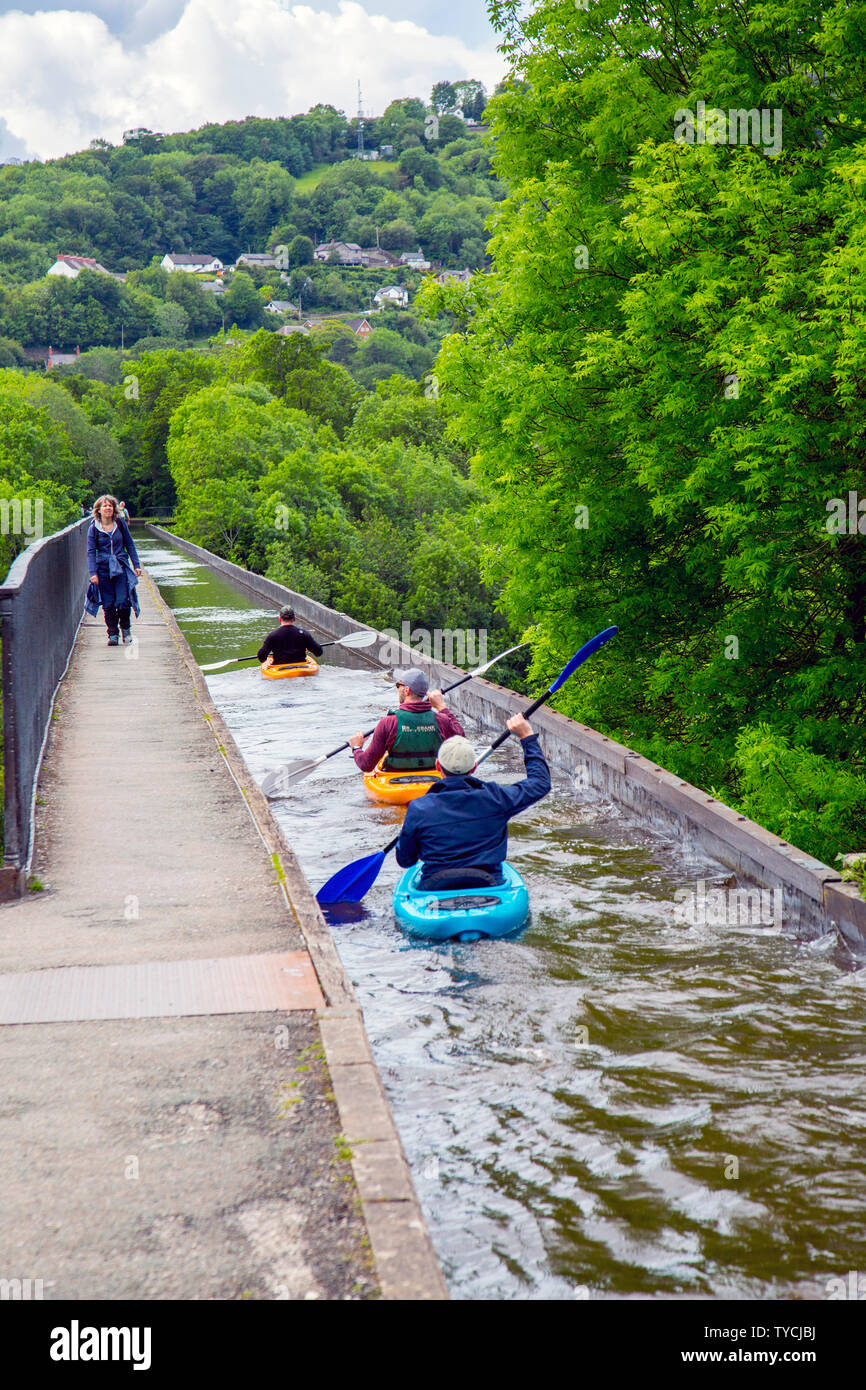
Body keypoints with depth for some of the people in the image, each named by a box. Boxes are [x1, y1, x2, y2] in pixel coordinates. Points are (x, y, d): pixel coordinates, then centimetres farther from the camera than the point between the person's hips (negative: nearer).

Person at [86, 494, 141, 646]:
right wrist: (93, 573, -8)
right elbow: (91, 552, 0)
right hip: (103, 569, 0)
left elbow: (130, 545, 10)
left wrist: (136, 565, 6)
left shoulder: (120, 524, 4)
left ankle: (126, 628, 15)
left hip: (121, 567, 0)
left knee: (123, 601, -8)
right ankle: (112, 634, 9)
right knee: (108, 604, 0)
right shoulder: (93, 528, 0)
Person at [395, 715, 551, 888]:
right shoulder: (495, 799, -10)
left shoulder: (418, 809, -11)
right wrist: (527, 736, 13)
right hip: (487, 889, 1)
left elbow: (405, 860, 2)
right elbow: (541, 782, 5)